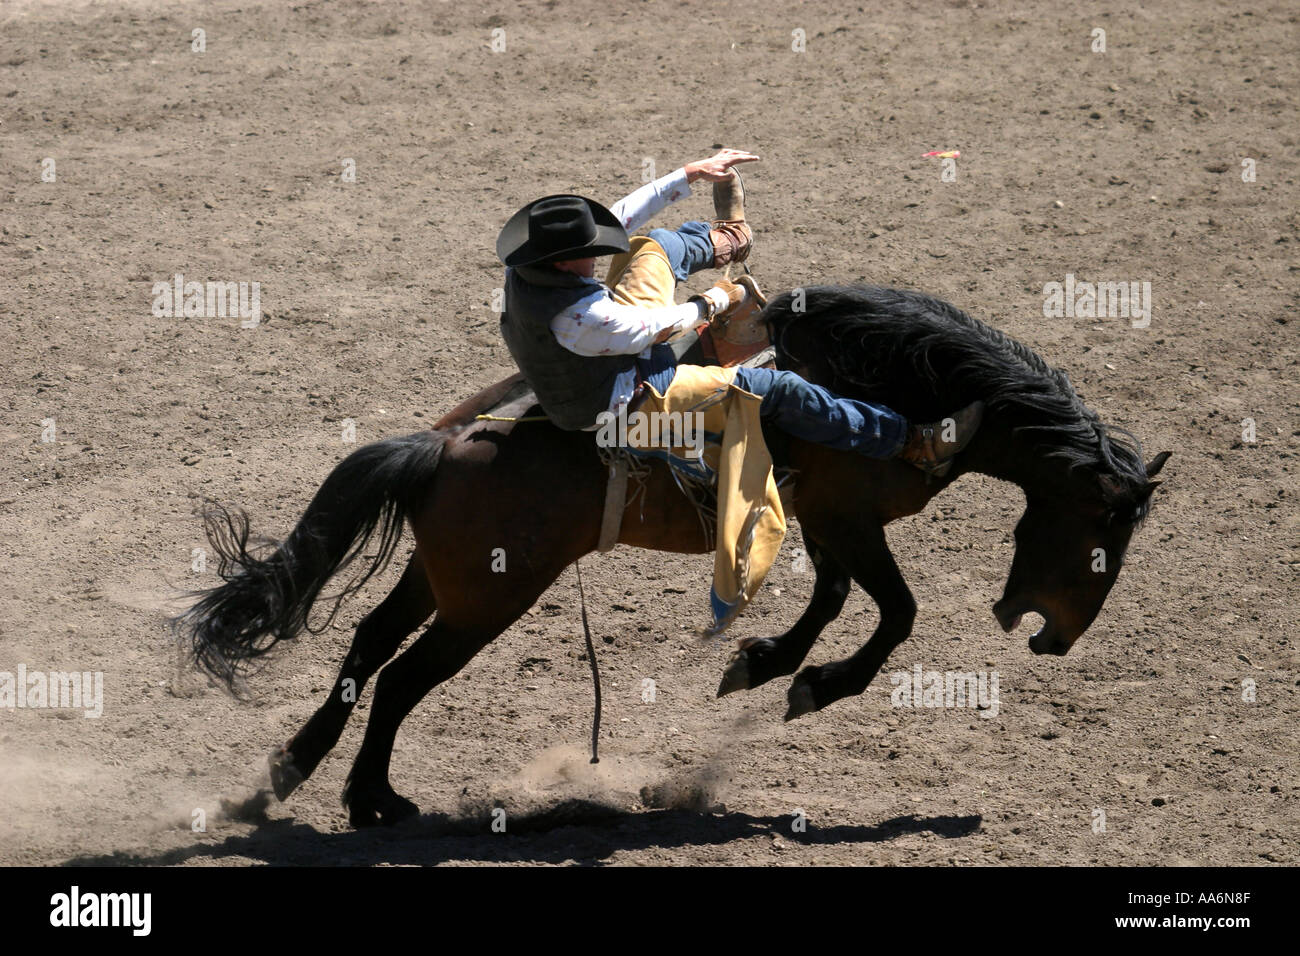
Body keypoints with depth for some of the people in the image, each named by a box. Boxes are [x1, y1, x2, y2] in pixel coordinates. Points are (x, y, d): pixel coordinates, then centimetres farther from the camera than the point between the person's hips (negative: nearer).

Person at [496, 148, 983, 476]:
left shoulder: (524, 268, -15)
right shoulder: (574, 316, -41)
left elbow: (616, 218, -6)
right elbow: (661, 326, -25)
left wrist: (692, 173, -2)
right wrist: (713, 304, -5)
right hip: (623, 401, -9)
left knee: (652, 247, 17)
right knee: (777, 389, -6)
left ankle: (724, 239, 54)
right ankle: (911, 442, 3)